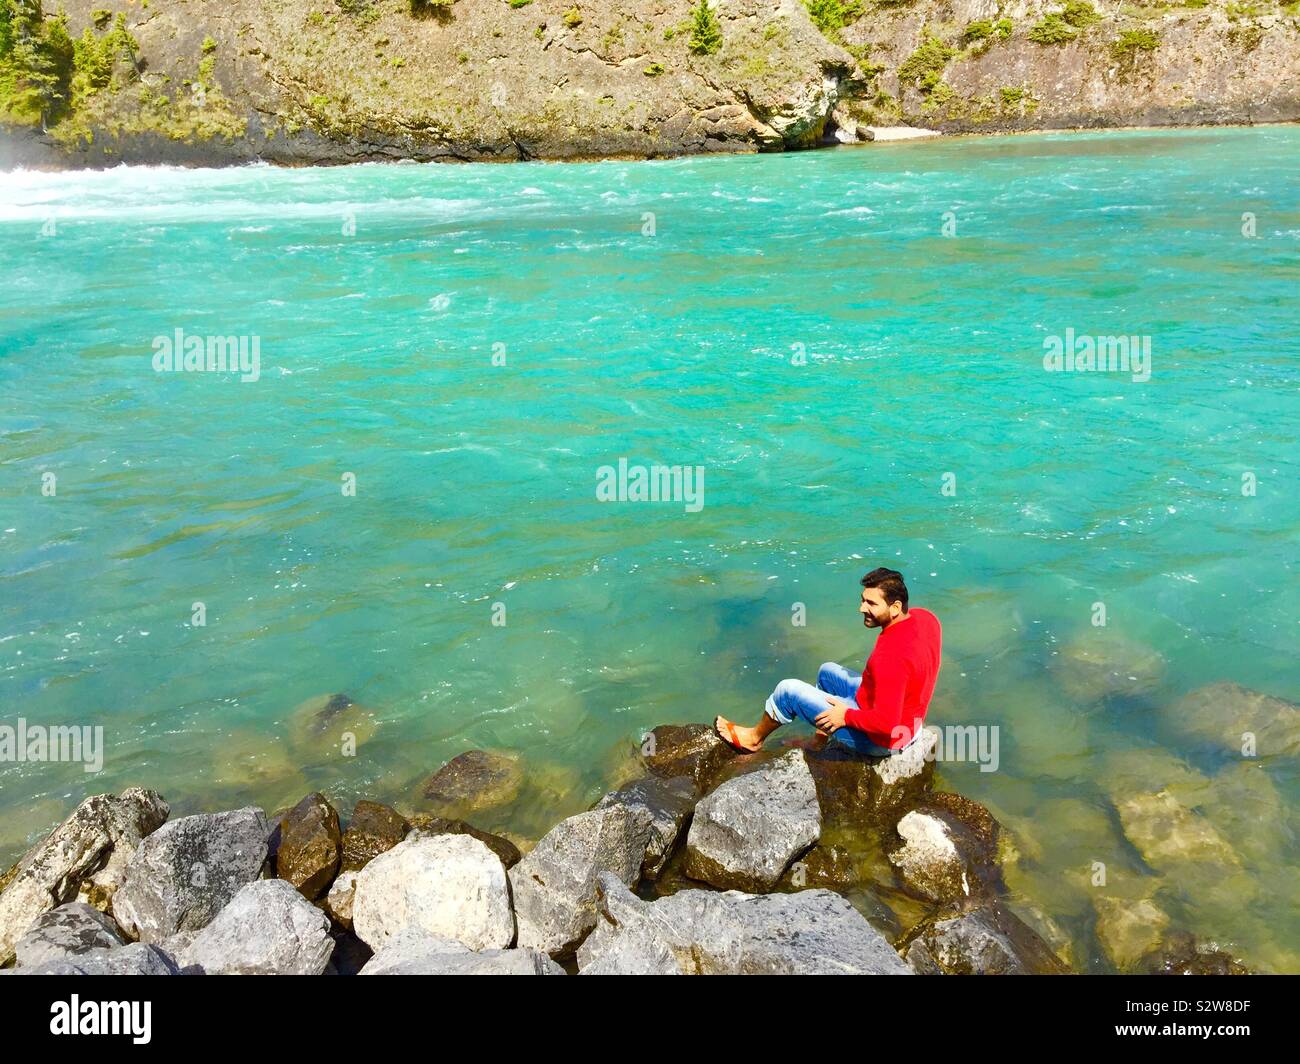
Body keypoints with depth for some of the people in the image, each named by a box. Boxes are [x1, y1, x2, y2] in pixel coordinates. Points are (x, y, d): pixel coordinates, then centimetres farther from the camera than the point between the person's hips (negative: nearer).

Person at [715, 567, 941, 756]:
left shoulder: (890, 657, -37)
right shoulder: (924, 617, -9)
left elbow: (886, 722, -35)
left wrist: (846, 716, -19)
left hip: (879, 739, -9)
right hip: (908, 720, 9)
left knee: (788, 690, 1)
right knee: (828, 671, 26)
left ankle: (755, 737, 29)